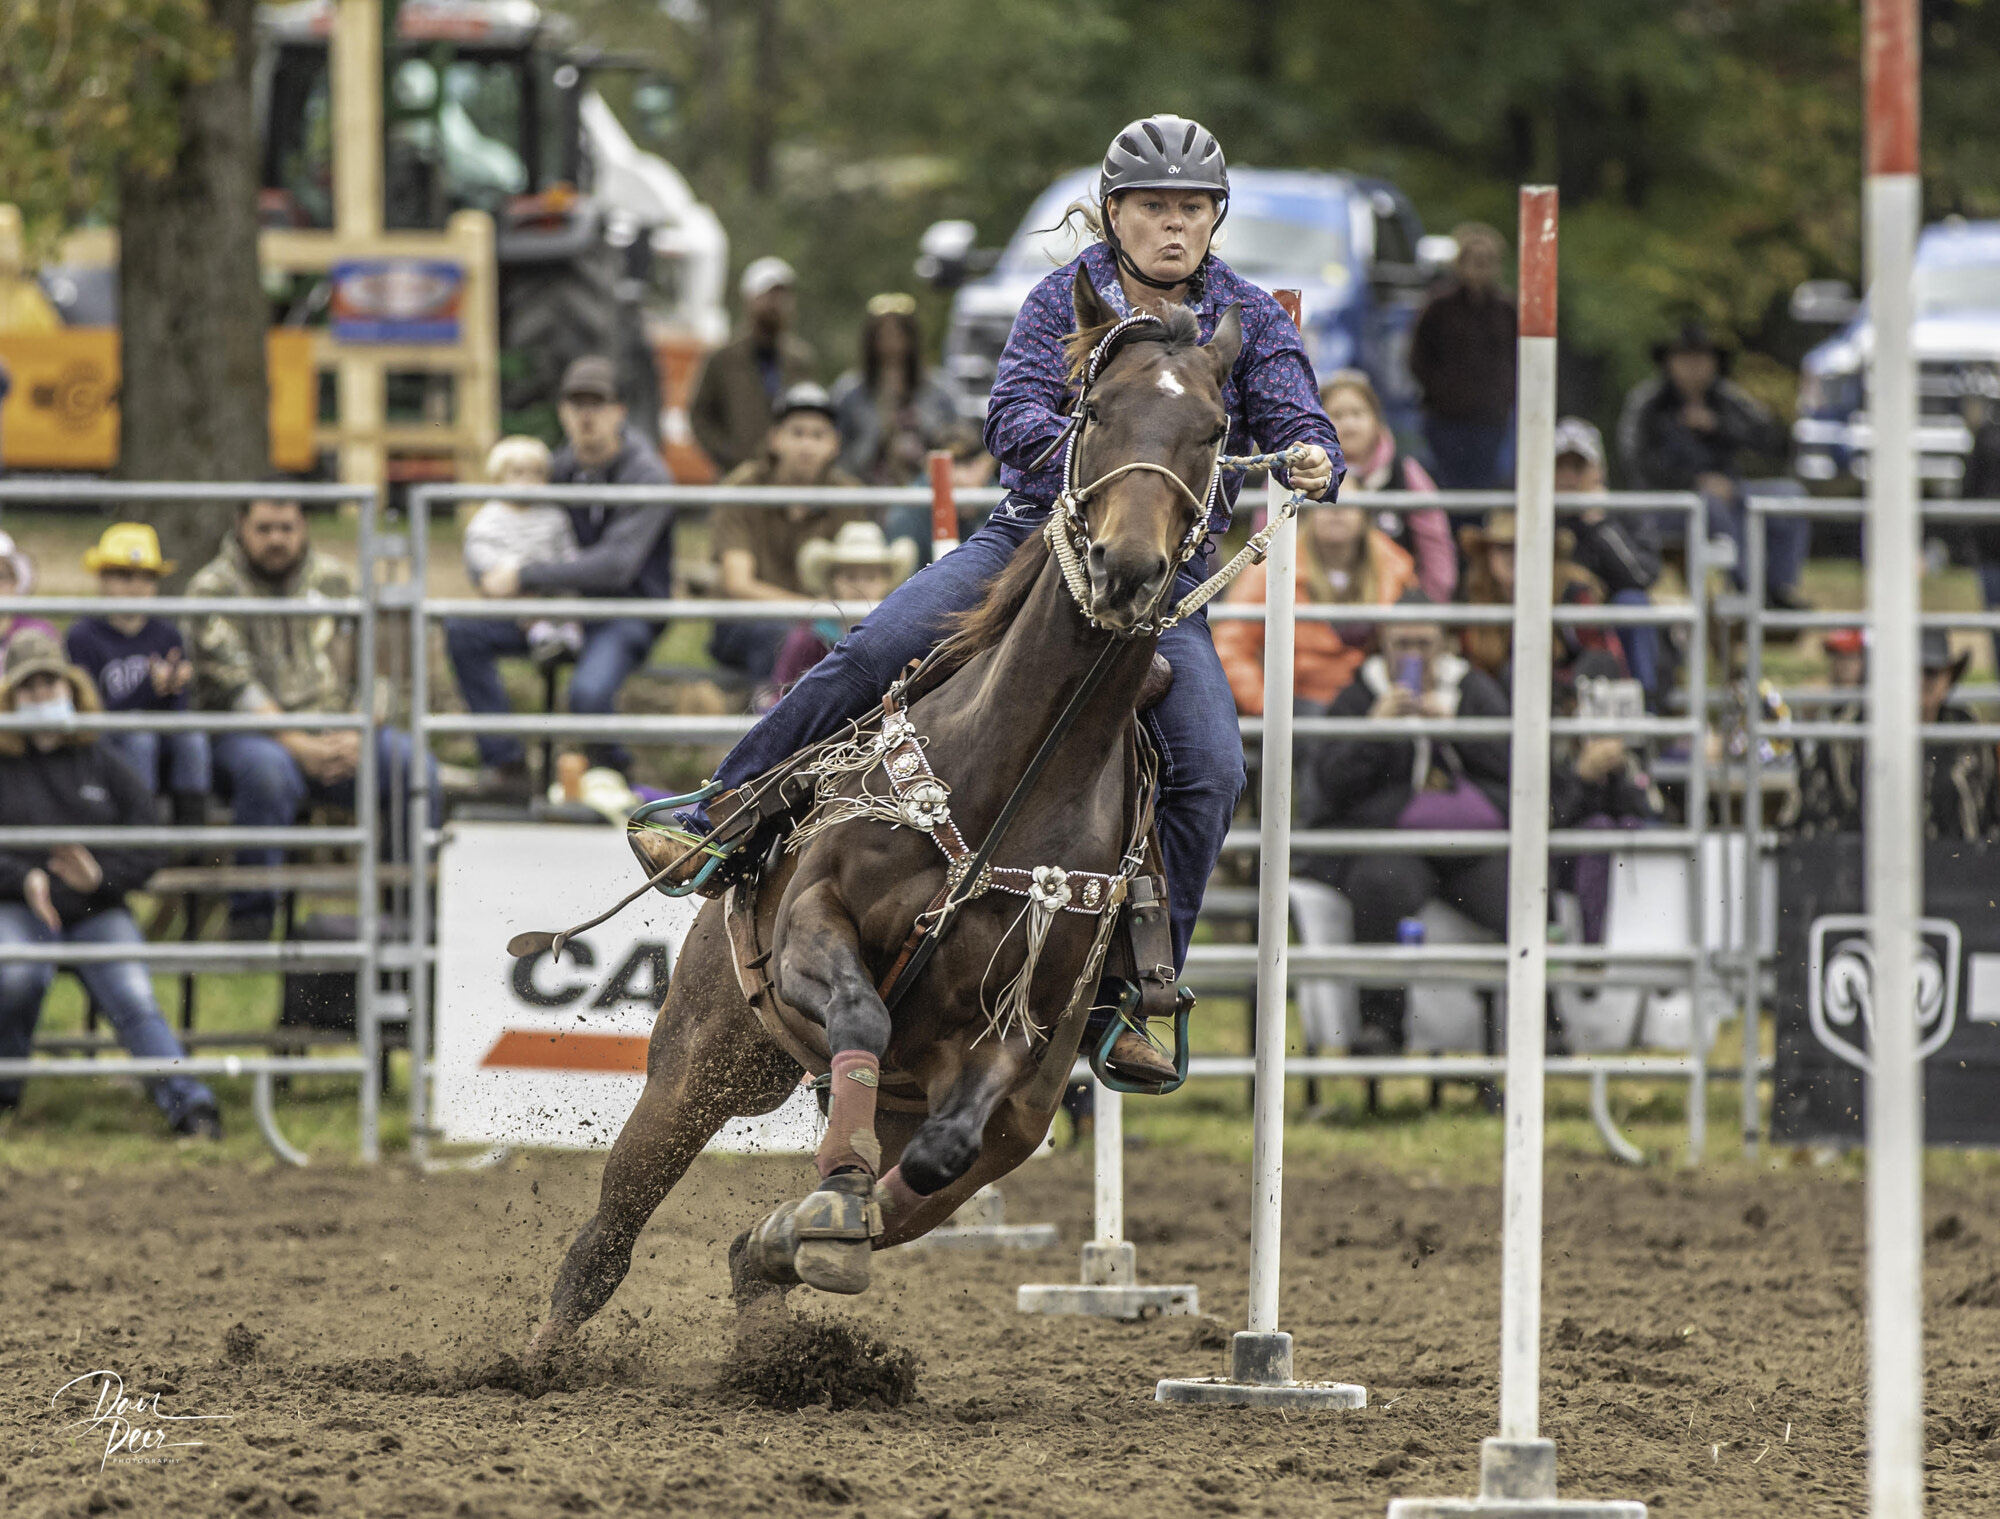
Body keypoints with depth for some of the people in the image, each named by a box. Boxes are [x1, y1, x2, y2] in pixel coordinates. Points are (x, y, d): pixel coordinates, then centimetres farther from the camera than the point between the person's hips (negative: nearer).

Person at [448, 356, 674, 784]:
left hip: (627, 615, -7)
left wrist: (525, 578, -25)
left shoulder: (647, 476, -16)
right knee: (462, 631, -12)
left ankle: (614, 774, -2)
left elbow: (616, 564, -26)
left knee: (588, 691, -36)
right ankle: (505, 763, -7)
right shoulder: (563, 466, 5)